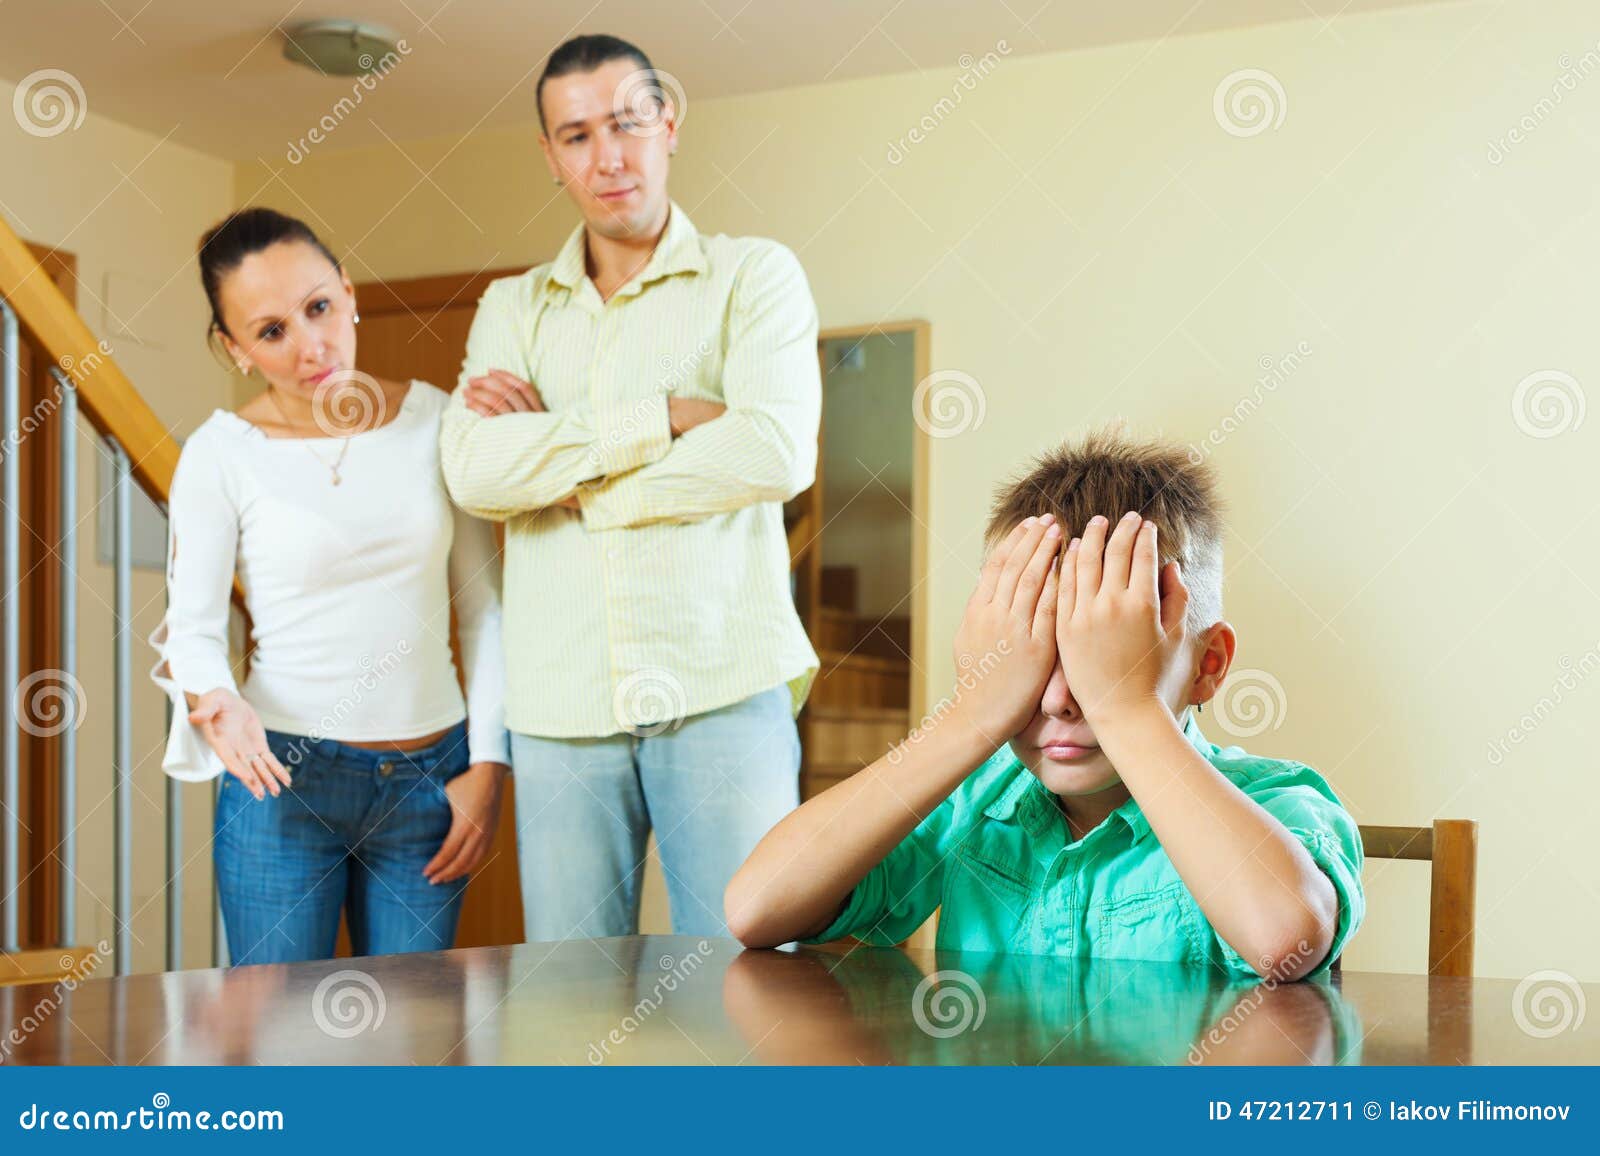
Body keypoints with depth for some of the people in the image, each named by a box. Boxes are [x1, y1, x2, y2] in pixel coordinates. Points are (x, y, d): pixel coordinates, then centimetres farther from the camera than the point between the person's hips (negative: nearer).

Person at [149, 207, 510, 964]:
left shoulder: (437, 421, 1)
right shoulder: (221, 454, -4)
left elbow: (483, 608, 4)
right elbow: (192, 626, -4)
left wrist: (488, 763, 0)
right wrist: (213, 701, -26)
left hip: (430, 780, 2)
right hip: (280, 777, -2)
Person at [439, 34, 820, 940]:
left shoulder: (755, 276, 6)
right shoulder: (512, 308, 14)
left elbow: (778, 454, -12)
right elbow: (474, 471, -4)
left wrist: (563, 467, -5)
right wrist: (666, 416, -10)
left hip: (724, 686, -3)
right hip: (560, 703, 3)